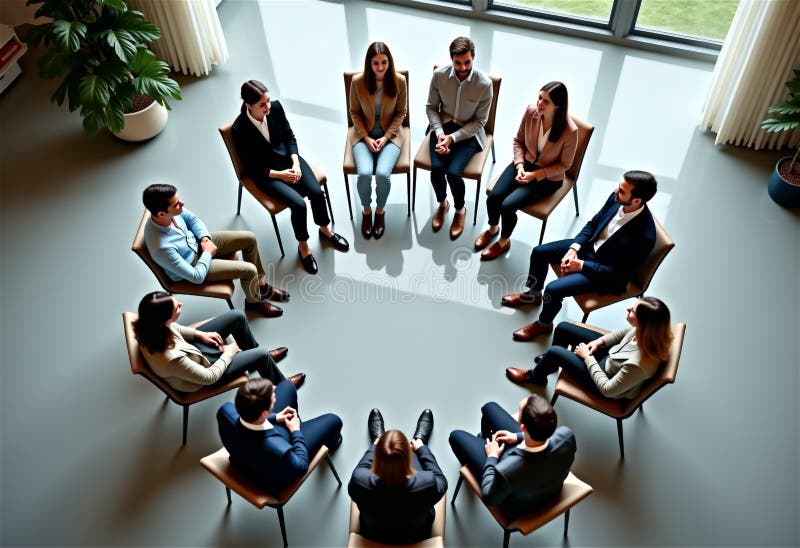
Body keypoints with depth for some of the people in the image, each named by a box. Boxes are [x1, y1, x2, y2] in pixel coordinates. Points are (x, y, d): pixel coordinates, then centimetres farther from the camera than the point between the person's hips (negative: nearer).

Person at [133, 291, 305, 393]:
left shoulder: (150, 327, -26)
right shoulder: (171, 358, -45)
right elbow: (210, 377, -27)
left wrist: (199, 334, -4)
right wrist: (227, 354, -13)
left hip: (191, 347, 7)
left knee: (237, 316, 7)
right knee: (262, 355, -3)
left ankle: (255, 358, 35)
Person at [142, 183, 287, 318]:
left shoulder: (170, 211, -23)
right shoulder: (162, 247, -41)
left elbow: (192, 219, 2)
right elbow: (197, 277, -29)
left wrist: (205, 239, -13)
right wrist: (208, 253, -17)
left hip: (197, 242, 7)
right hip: (194, 264, -7)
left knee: (249, 238, 4)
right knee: (249, 270, -12)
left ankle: (259, 284, 27)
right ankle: (254, 301, 22)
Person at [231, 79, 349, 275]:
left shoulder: (275, 107, -12)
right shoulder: (239, 129, -22)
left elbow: (290, 136, 2)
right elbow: (251, 167, -14)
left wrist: (296, 163, -11)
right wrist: (280, 175, -19)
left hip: (287, 158, 4)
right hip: (264, 172, -4)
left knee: (316, 192, -17)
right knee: (298, 204, -23)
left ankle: (325, 230, 13)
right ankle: (303, 246, 4)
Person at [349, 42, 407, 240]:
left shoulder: (399, 81, -12)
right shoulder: (358, 81, -12)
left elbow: (400, 112, -1)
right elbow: (355, 112, 0)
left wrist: (386, 137, -12)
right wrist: (366, 138, -10)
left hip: (390, 134, 0)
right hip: (364, 134, 0)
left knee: (383, 173, -25)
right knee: (364, 173, -25)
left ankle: (380, 211, 5)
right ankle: (366, 210, 5)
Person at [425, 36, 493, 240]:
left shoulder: (484, 84, -19)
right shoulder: (439, 75, -13)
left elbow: (479, 121, -11)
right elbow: (431, 107, 0)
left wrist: (453, 138, -20)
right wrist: (439, 132, -16)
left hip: (469, 132, -2)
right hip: (443, 126, 2)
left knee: (453, 172, -23)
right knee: (437, 168, -22)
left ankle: (460, 210, 9)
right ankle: (442, 203, 11)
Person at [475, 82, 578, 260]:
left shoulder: (570, 131, -27)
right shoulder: (531, 111, -16)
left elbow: (564, 164, -12)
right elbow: (518, 141, 0)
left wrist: (535, 175, -18)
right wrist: (520, 167, -13)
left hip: (548, 177, -4)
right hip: (525, 163, 4)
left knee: (507, 205, -19)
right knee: (493, 197, -14)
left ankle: (504, 241, 12)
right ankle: (492, 228, 20)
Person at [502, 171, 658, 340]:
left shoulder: (644, 236, -34)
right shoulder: (616, 198, -16)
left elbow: (620, 272, -23)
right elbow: (592, 224, 1)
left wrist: (582, 265, -20)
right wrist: (574, 248, -12)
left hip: (606, 274, -7)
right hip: (590, 245, 7)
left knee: (553, 289, -18)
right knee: (539, 252, 3)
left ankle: (543, 324, 14)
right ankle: (533, 294, 31)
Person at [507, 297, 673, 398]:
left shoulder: (639, 364, -44)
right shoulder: (650, 330, -25)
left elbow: (608, 390, -28)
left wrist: (588, 357, -19)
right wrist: (600, 341, -8)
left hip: (608, 376, -7)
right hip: (612, 353, 7)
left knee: (555, 352, -6)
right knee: (563, 328, 10)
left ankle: (535, 376, 32)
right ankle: (551, 361, 46)